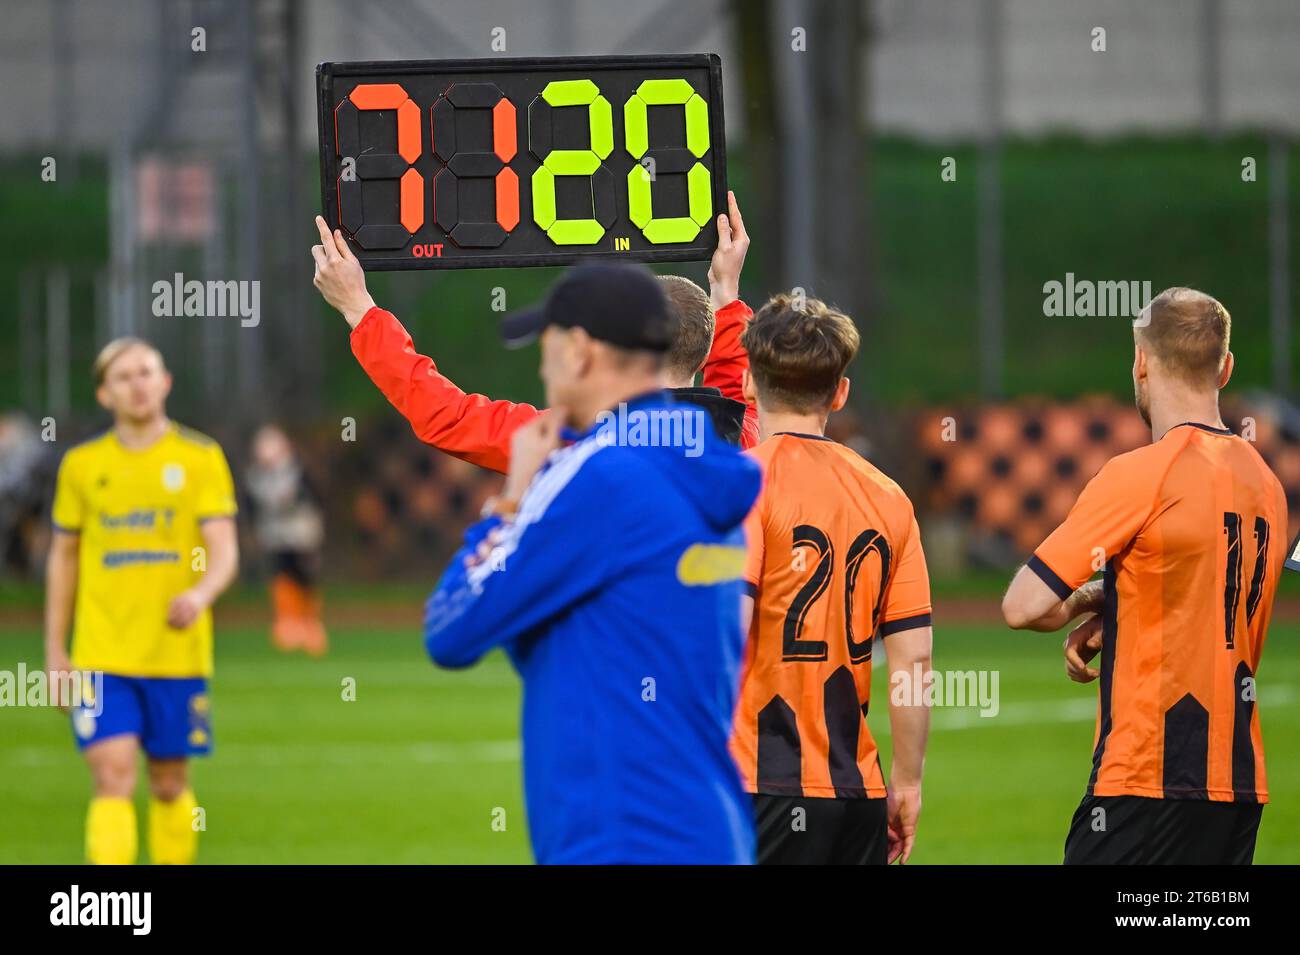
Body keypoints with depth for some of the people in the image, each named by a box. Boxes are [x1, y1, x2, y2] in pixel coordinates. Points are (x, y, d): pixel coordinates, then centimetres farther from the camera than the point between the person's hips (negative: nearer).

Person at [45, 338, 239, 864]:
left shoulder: (200, 458, 1)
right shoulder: (81, 464, 6)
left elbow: (223, 550, -6)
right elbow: (63, 557, 14)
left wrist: (201, 594, -28)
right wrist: (55, 650, 10)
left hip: (177, 656, 0)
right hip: (101, 657, 0)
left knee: (170, 783, 9)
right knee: (113, 778, -13)